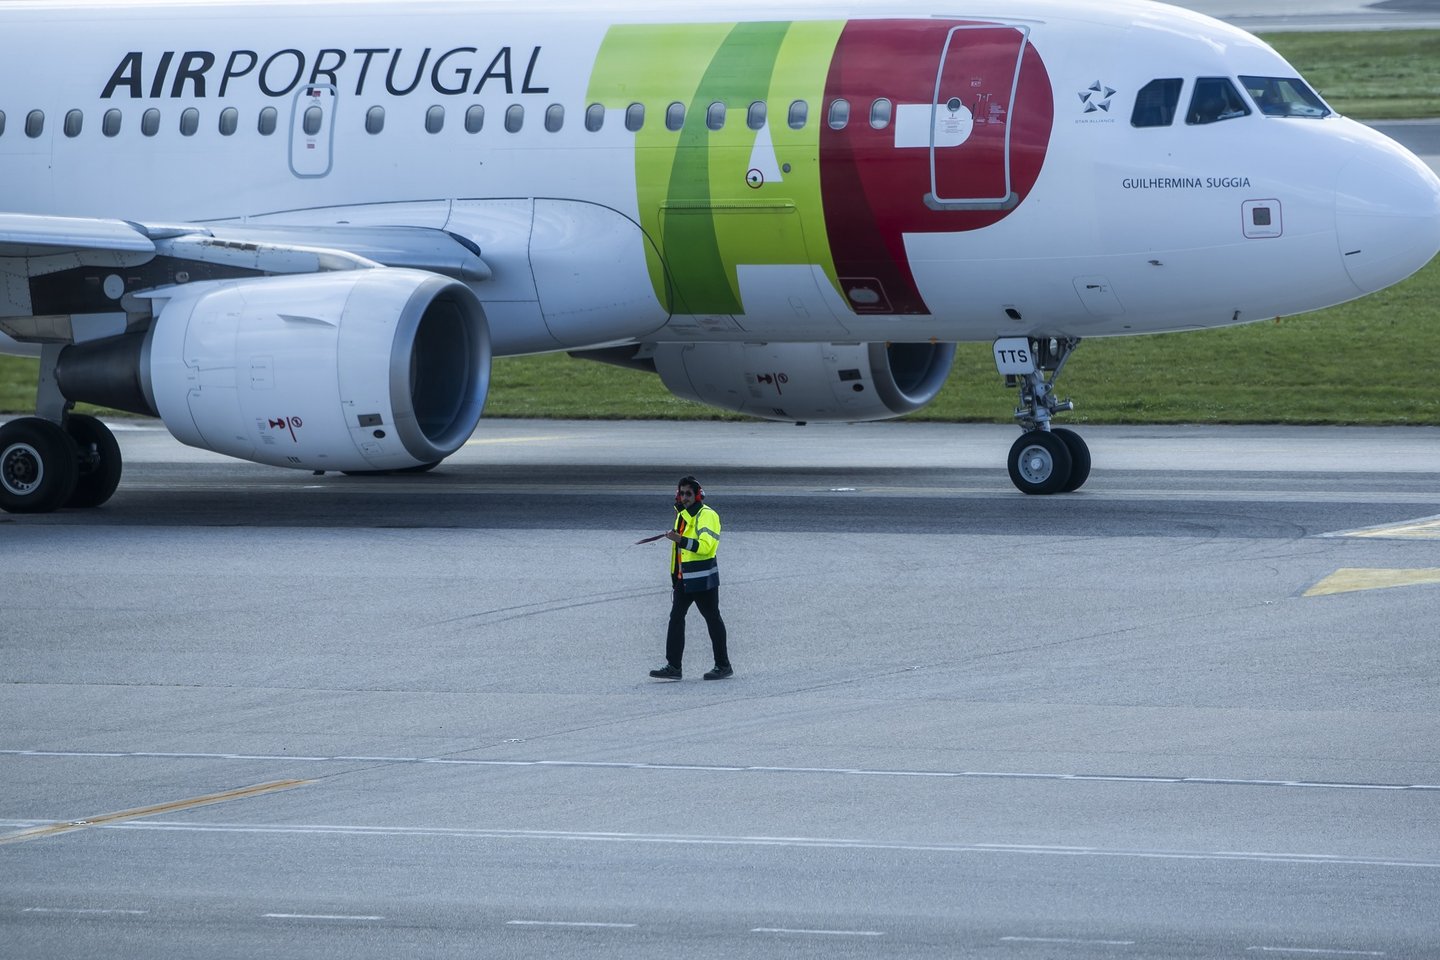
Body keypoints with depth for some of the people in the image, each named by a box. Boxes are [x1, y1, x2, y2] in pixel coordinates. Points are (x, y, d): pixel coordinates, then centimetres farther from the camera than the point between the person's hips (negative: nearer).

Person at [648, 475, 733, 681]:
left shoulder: (707, 515, -13)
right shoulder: (682, 515, 16)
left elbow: (705, 545, -26)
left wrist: (681, 540, -35)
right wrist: (675, 577, 24)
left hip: (703, 579, -9)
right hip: (684, 578, 9)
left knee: (712, 619, 0)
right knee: (676, 618, 2)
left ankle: (723, 667, 8)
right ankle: (673, 667, 1)